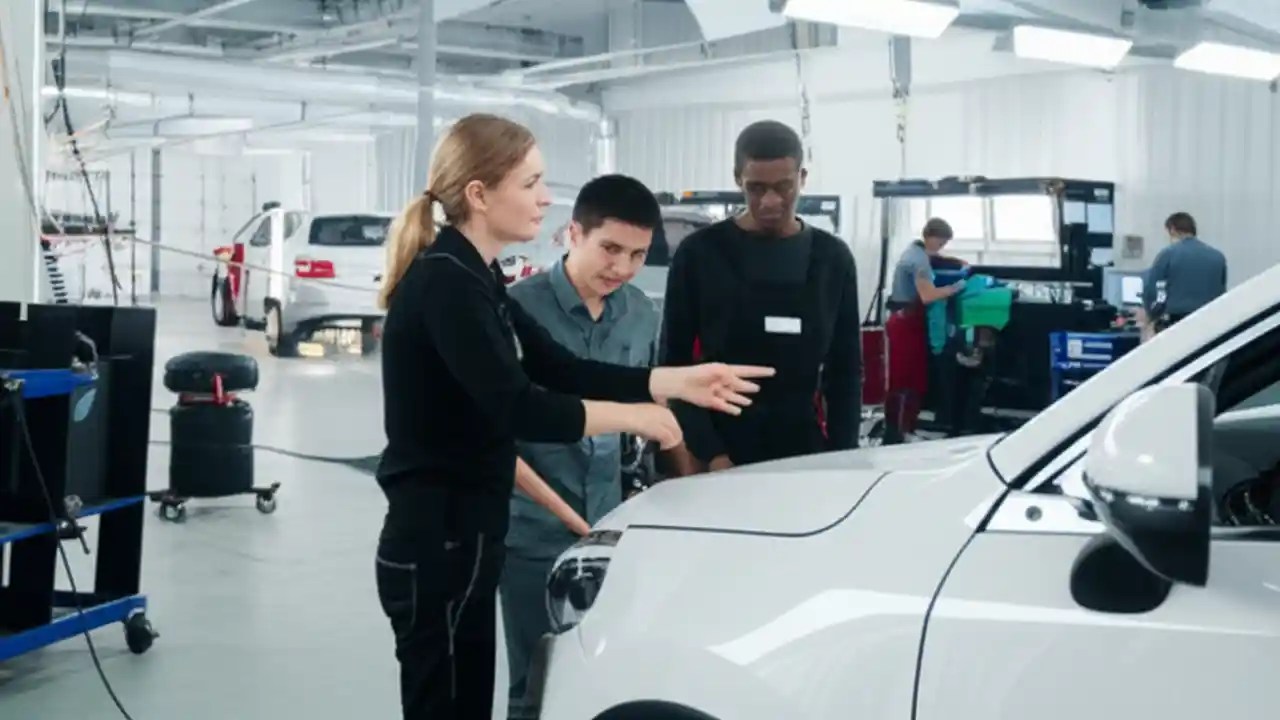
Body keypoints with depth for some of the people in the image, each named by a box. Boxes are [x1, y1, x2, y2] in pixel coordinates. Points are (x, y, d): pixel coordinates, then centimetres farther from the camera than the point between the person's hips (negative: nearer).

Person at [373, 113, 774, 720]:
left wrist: (679, 382, 4)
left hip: (458, 541, 9)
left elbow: (559, 369, 11)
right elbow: (516, 407, -25)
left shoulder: (471, 277, 12)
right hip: (437, 547, -9)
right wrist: (631, 416, -13)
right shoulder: (445, 283, -18)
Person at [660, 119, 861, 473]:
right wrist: (709, 452, -13)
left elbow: (846, 369, 8)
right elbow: (675, 365, -3)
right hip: (719, 452, -2)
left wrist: (841, 455, -2)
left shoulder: (833, 258, 5)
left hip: (804, 450, 2)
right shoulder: (699, 253, -3)